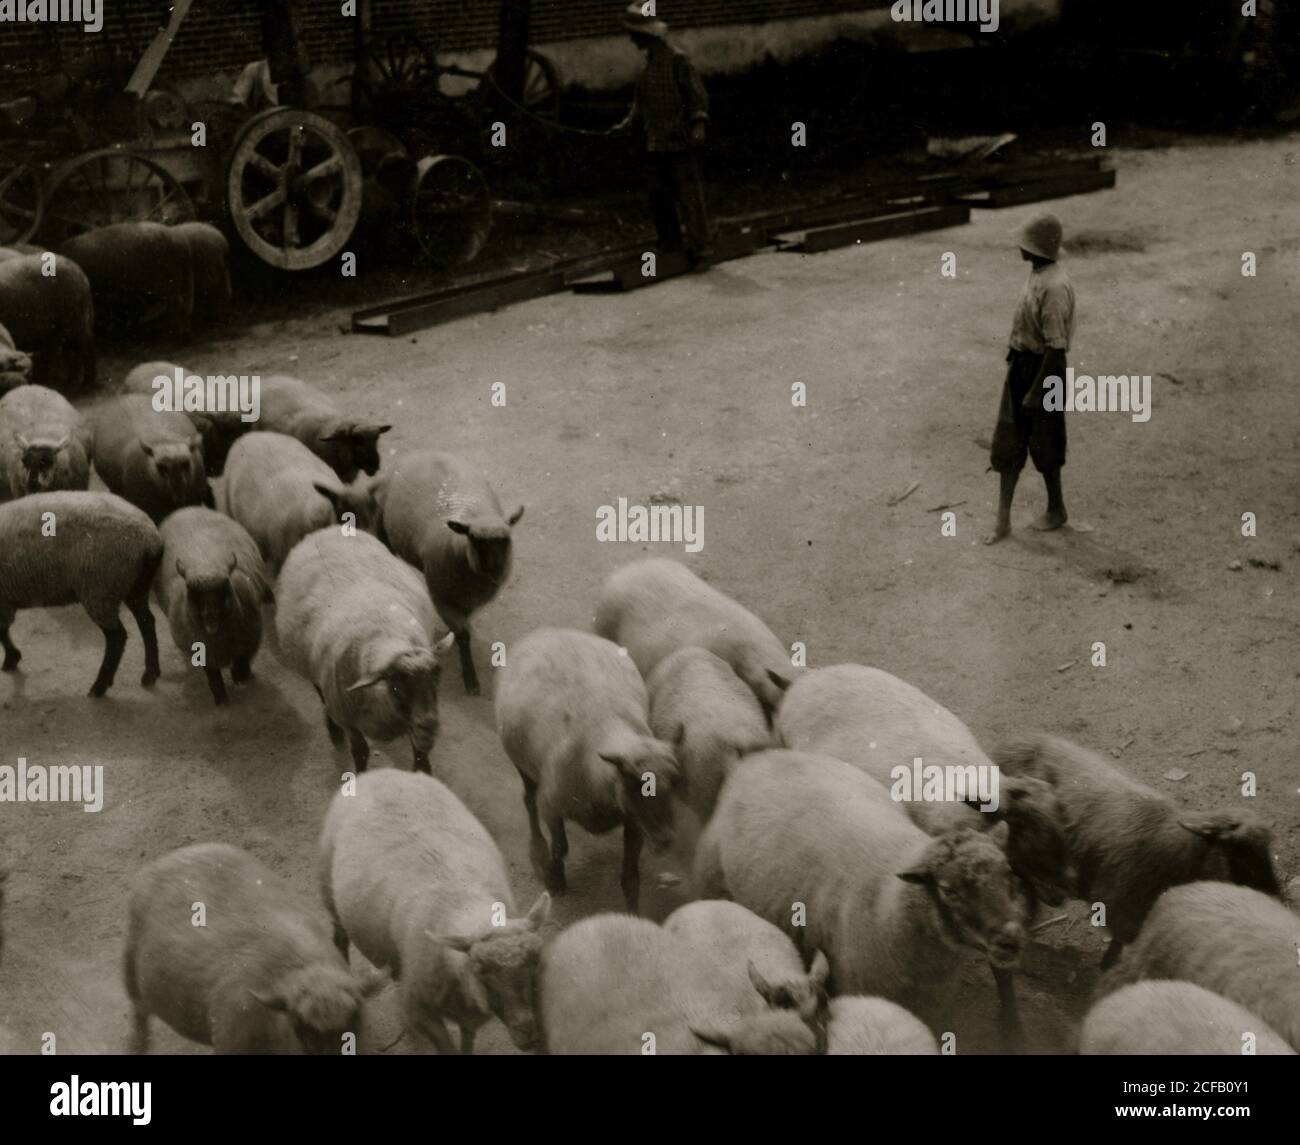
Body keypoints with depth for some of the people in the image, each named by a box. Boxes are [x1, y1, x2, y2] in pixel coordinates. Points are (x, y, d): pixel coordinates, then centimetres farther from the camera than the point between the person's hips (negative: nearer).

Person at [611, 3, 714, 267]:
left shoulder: (677, 59, -11)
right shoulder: (649, 62, 12)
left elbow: (698, 94, -12)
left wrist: (699, 124, -23)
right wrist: (627, 124, 10)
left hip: (680, 141, -8)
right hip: (657, 143, 8)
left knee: (689, 193, -7)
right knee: (659, 193, 10)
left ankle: (701, 247, -6)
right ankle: (670, 240, 22)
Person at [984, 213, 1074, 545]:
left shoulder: (1054, 287, -26)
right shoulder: (1036, 273, 3)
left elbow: (1056, 347, -25)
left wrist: (1035, 392, -22)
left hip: (1043, 368, -9)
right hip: (1021, 362, 9)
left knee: (1042, 443, 9)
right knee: (1008, 440, 9)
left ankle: (1056, 508, 31)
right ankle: (1003, 519, 14)